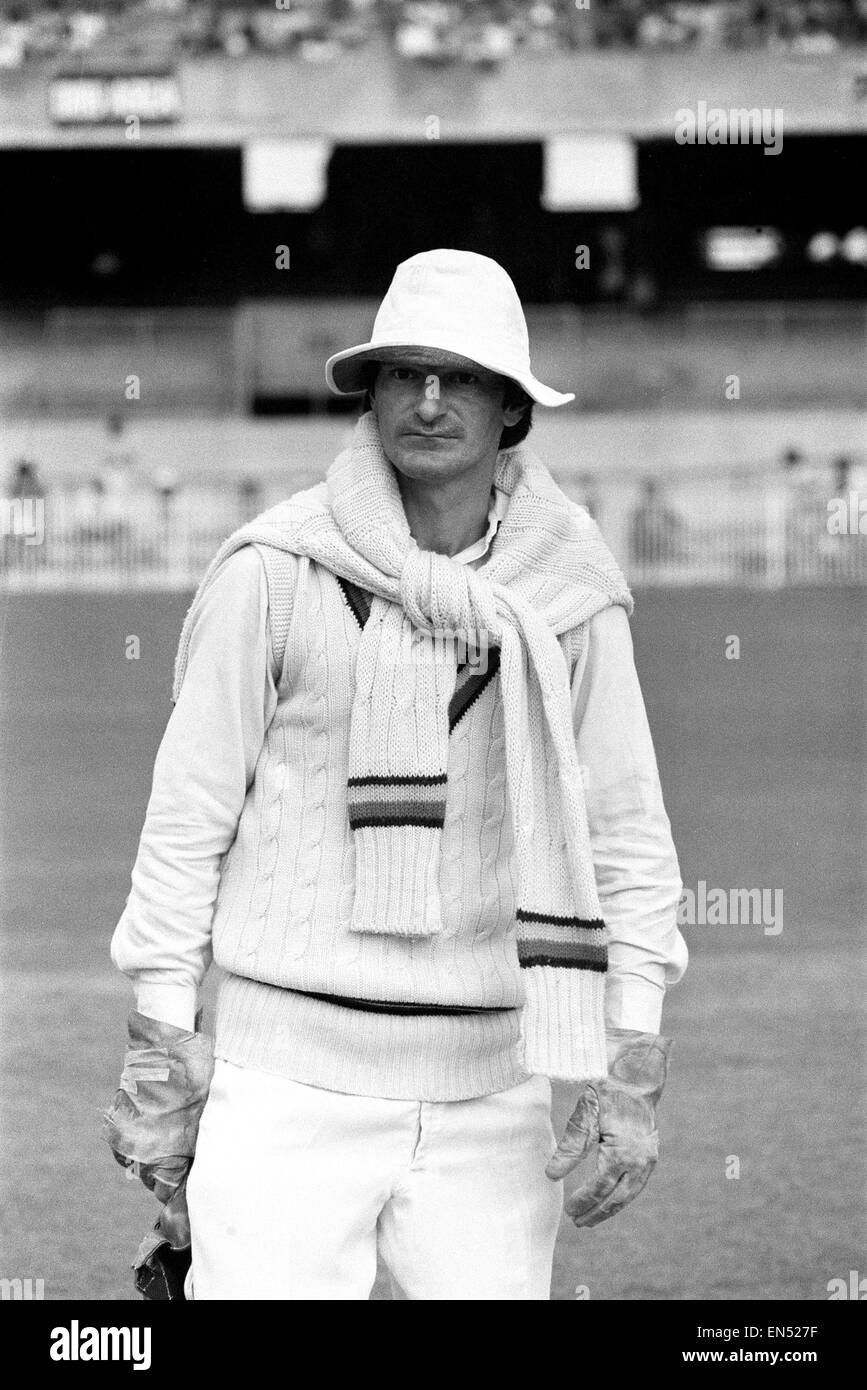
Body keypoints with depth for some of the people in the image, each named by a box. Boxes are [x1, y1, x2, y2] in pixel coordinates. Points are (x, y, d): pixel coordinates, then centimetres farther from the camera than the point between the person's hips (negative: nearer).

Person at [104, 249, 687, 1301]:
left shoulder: (570, 595, 3)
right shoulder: (275, 571, -4)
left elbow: (627, 836, 6)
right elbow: (188, 810, 0)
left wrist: (632, 1068, -1)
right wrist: (157, 1050, -2)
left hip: (490, 1086, 2)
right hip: (293, 1068, -2)